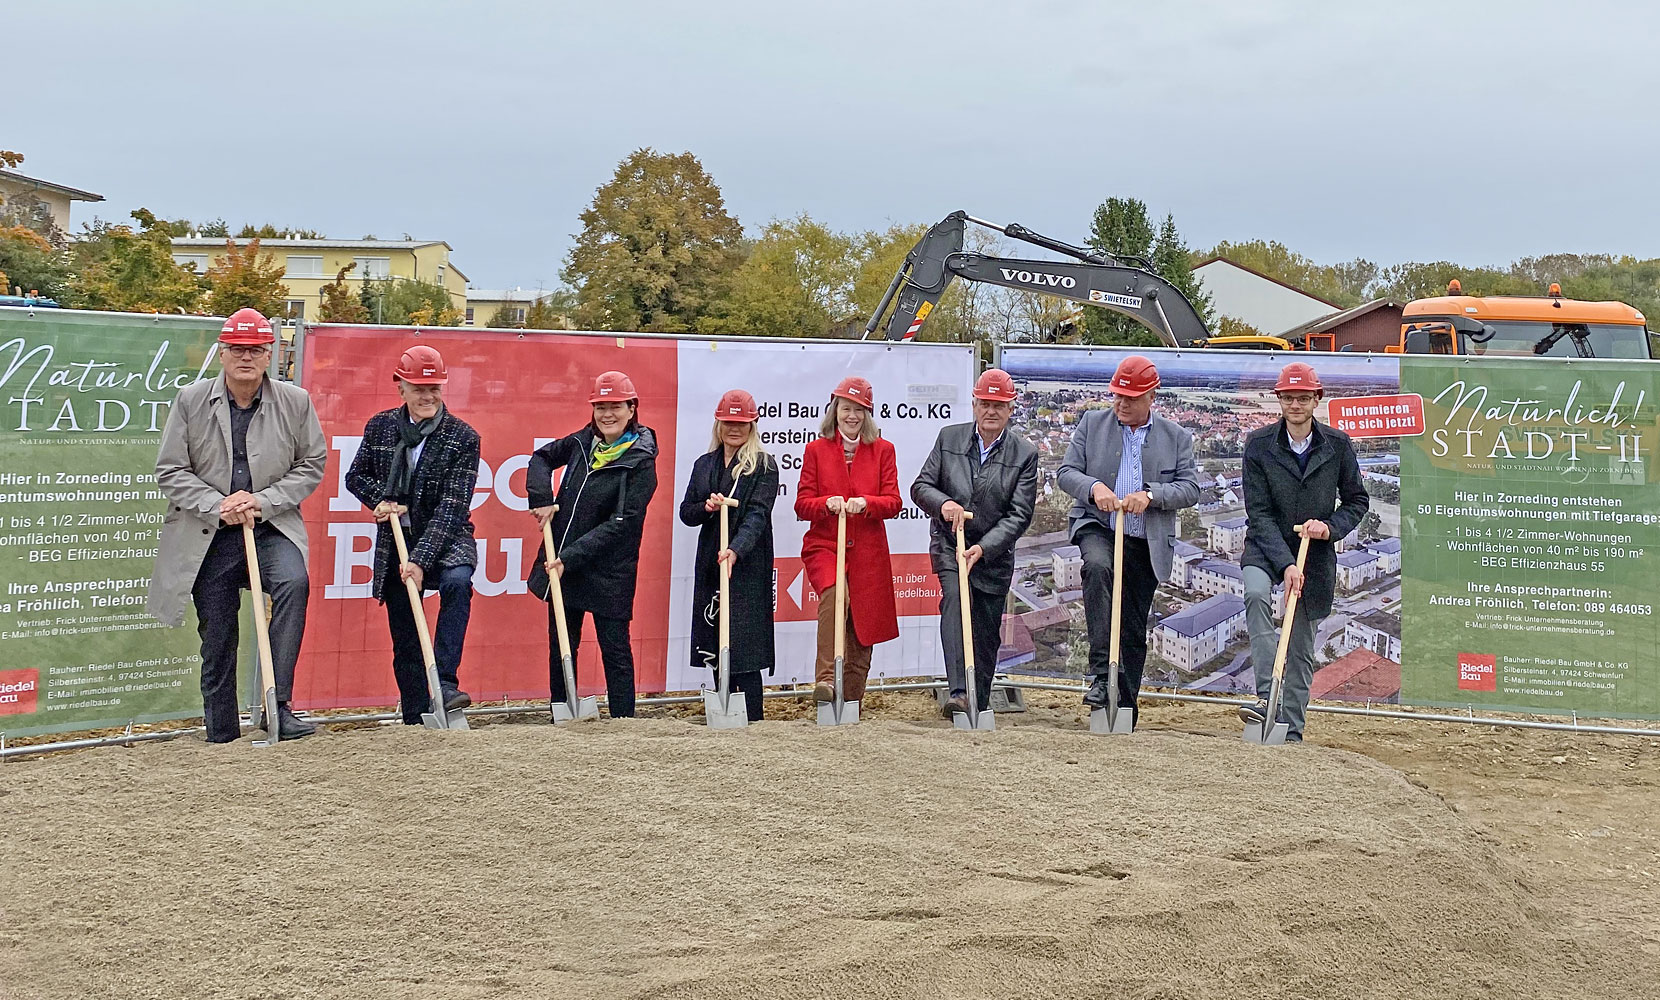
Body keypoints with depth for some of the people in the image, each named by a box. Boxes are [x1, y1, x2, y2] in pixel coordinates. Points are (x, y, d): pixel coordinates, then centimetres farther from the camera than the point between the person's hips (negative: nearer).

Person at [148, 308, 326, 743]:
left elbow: (312, 463, 4)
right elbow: (170, 470, 0)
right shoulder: (190, 400, -1)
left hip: (272, 528, -1)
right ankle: (221, 732, 22)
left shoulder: (296, 401, 0)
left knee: (293, 584, -30)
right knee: (216, 635, 6)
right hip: (209, 535, 1)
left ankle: (278, 706, -25)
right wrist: (218, 505, -14)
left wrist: (263, 500, -10)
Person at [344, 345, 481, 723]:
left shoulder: (463, 437, -12)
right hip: (396, 541, 4)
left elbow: (452, 507, -18)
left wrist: (421, 560, -27)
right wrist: (383, 499, -11)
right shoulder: (381, 427, 0)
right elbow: (355, 477, 12)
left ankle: (444, 683, -37)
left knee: (457, 581, -36)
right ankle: (416, 721, 18)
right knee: (404, 639, 6)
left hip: (448, 539, -4)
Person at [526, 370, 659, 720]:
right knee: (560, 647, 12)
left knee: (615, 649, 1)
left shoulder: (641, 462, -13)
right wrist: (542, 500, 1)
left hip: (608, 571, -6)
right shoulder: (583, 441, 4)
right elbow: (542, 457, 21)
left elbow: (619, 523, -18)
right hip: (562, 564, 6)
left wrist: (570, 557, -22)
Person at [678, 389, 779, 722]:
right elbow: (686, 513, 14)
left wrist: (736, 550, -30)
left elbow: (757, 514, -15)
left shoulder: (764, 466, -3)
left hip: (747, 566, -6)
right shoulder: (703, 465, 15)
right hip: (709, 566, 6)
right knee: (716, 649, 7)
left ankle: (752, 722, -8)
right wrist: (707, 507, -9)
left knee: (744, 648, -10)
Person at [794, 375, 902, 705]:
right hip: (824, 545, -2)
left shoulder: (883, 450, 10)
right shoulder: (816, 449, 8)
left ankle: (851, 701, 14)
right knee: (834, 595, -32)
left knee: (862, 628, 2)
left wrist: (864, 502, -18)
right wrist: (827, 503, -17)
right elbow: (802, 504, 4)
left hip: (868, 551, 2)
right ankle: (825, 678, -36)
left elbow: (893, 502, 3)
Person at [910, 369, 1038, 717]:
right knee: (955, 597, -28)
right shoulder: (949, 438, 1)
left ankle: (978, 706, 25)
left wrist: (983, 548, -21)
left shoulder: (1025, 453, -5)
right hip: (949, 544, -1)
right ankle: (958, 692, -38)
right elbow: (921, 486, 3)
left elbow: (1019, 514, -10)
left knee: (986, 635, 8)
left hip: (994, 554, 1)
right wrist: (943, 503, -20)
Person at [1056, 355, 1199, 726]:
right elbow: (1066, 471, 3)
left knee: (1134, 630, 6)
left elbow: (1190, 488, 0)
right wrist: (1094, 486, -18)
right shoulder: (1092, 423, 7)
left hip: (1146, 543, 2)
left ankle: (1124, 707, 18)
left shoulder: (1177, 437, 8)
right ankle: (1101, 672, -37)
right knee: (1098, 566, -36)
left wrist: (1150, 495, -18)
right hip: (1097, 527, -2)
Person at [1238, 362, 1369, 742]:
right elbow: (1259, 512, -12)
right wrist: (1286, 563, -23)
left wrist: (1330, 526, -14)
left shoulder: (1338, 444, -4)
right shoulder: (1258, 444, -9)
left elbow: (1357, 501, 7)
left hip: (1316, 552, 2)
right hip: (1265, 546, -2)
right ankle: (1266, 696, -35)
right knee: (1256, 595, -34)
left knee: (1302, 647, 5)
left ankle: (1291, 730, 16)